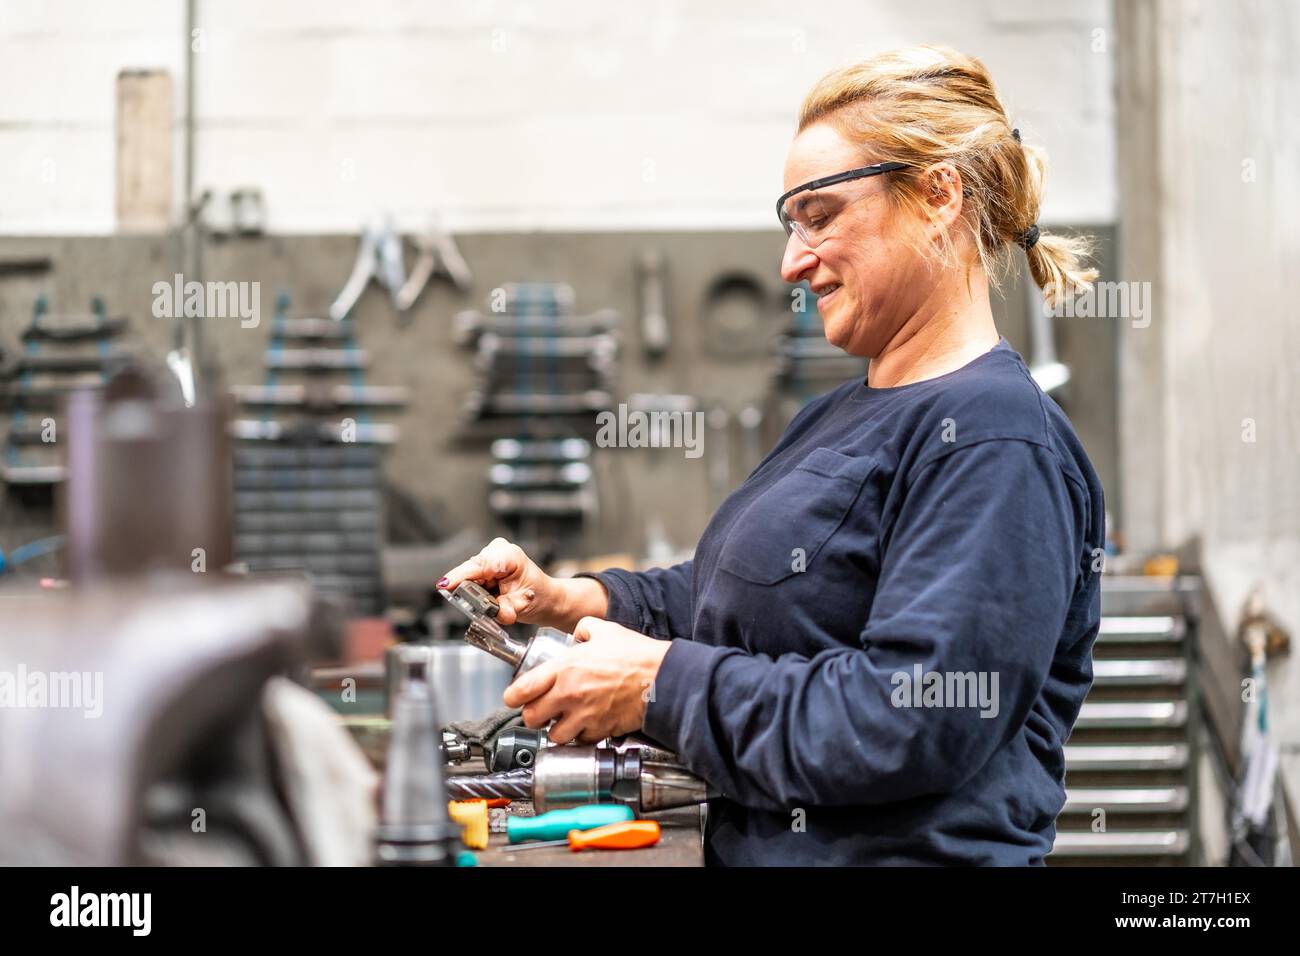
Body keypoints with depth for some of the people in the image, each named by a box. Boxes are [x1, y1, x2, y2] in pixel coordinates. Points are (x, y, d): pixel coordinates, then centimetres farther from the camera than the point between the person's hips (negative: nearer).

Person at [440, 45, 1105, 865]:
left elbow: (910, 720, -24)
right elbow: (737, 597, 24)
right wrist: (570, 601, 7)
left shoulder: (995, 442, -16)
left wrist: (663, 684, -16)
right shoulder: (838, 417, 17)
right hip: (756, 844, 9)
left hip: (910, 848, -9)